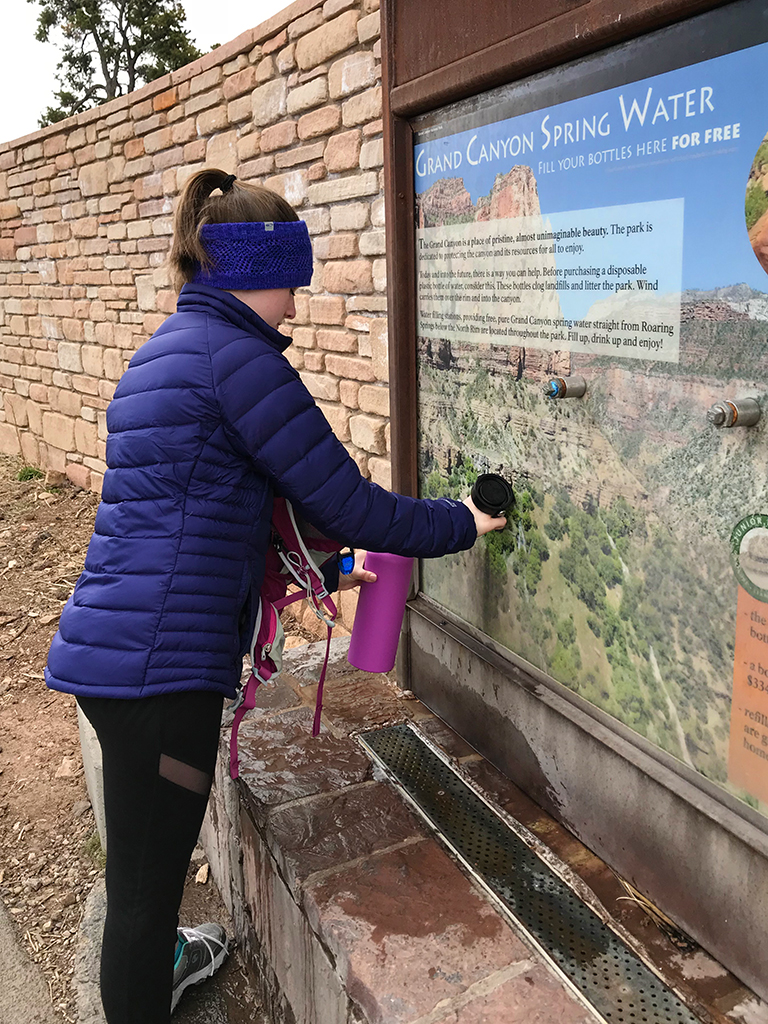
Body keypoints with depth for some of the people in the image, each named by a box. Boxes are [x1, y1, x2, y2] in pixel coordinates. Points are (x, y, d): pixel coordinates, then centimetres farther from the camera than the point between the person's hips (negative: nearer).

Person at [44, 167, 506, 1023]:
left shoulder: (166, 348, 17)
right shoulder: (234, 352, -13)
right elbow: (347, 506, -13)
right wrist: (461, 524, 2)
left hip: (111, 648, 11)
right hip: (156, 661, -10)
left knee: (147, 856, 29)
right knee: (147, 876, 6)